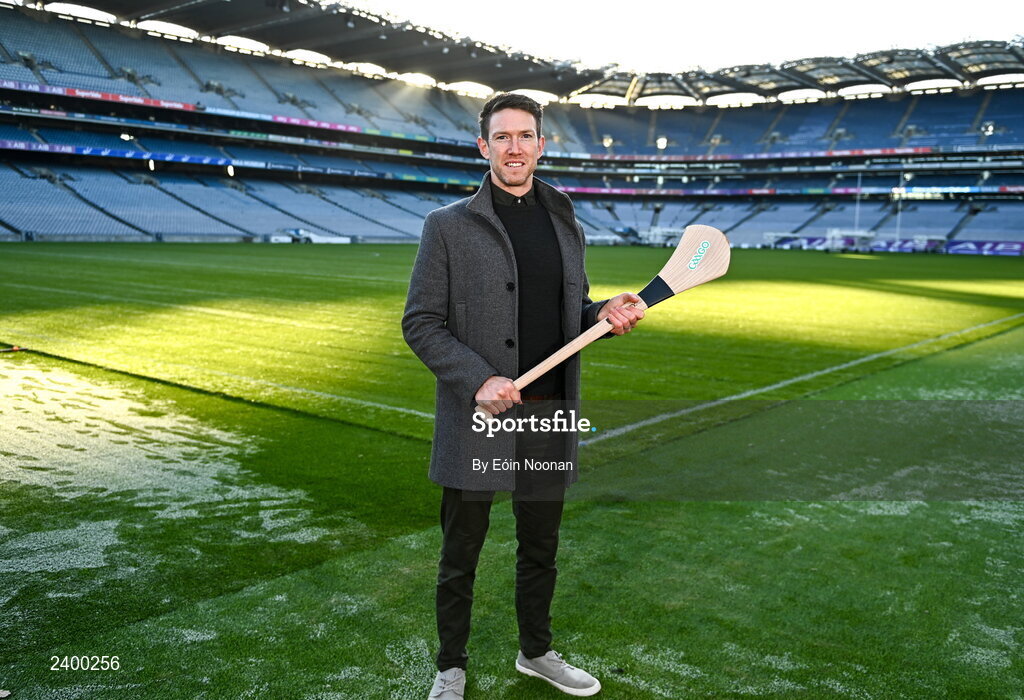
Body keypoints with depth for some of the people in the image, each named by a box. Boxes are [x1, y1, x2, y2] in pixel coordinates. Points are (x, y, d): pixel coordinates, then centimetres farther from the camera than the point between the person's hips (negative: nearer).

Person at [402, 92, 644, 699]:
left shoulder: (567, 225, 9)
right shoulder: (449, 226, -4)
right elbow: (421, 324, -6)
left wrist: (605, 314, -5)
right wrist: (478, 381, -19)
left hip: (550, 419, 4)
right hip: (478, 419, -4)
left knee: (541, 550, 19)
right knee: (460, 557, 10)